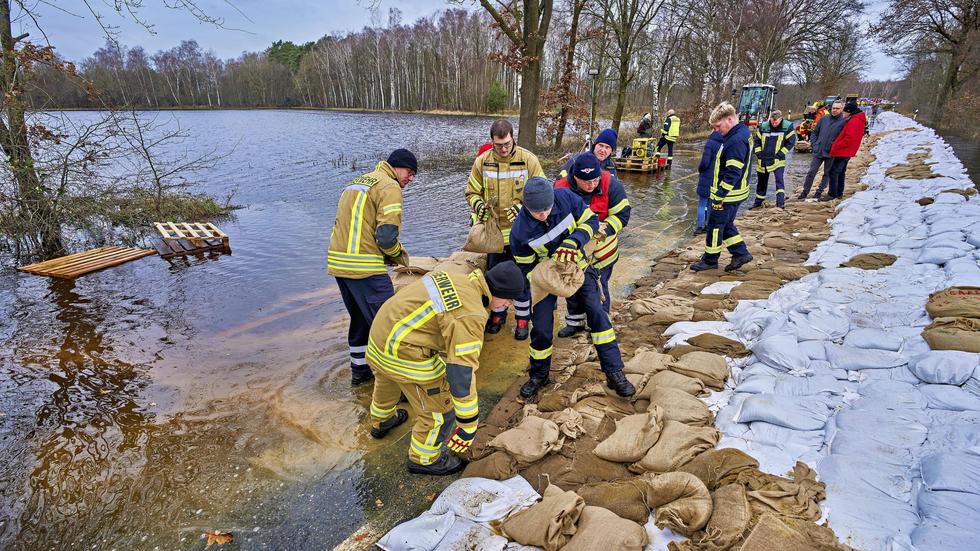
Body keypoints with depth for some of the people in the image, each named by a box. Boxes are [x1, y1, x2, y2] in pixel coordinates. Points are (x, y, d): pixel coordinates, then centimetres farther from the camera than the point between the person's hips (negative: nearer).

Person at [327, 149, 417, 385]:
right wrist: (398, 254, 2)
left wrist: (391, 252, 17)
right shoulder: (390, 186, -8)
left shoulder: (357, 181, 22)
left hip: (337, 261, 10)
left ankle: (359, 370, 32)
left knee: (360, 319, 21)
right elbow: (386, 235, -18)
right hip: (364, 266, -9)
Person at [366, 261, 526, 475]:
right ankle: (423, 459, 32)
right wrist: (468, 426, -15)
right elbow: (462, 374, -24)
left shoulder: (456, 279, 3)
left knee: (387, 381, 36)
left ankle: (381, 421, 65)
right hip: (405, 354, -9)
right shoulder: (470, 315, -22)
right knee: (440, 410, 8)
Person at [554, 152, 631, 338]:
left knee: (598, 288, 4)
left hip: (602, 249, -2)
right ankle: (575, 321, 39)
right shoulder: (562, 188, -21)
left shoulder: (610, 185, -23)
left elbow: (622, 215, -15)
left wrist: (604, 229, -30)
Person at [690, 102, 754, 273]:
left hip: (728, 194, -10)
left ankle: (710, 260, 15)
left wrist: (720, 195, -22)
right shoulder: (742, 133, 9)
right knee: (726, 225, 20)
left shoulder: (737, 140, -24)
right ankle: (741, 253, 25)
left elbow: (733, 173, -26)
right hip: (734, 193, 10)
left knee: (715, 225, 3)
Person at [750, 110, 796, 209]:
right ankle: (758, 202, 28)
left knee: (779, 180, -16)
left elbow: (791, 142, -5)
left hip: (777, 159, -3)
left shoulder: (787, 127, -7)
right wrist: (759, 153, -2)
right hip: (763, 160, 3)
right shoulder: (763, 127, -1)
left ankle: (781, 202, -14)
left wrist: (780, 154, -12)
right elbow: (757, 141, 8)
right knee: (761, 182, 14)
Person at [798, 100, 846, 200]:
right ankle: (805, 192, 11)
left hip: (831, 154, -2)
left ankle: (819, 192, 19)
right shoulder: (823, 119, 5)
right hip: (818, 151, 2)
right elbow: (814, 132, 14)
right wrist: (814, 144, 5)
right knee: (811, 172, 3)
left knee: (827, 174, 8)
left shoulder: (843, 122, -6)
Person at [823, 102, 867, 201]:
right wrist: (836, 146, 12)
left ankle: (832, 194, -9)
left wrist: (836, 147, -19)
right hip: (847, 152, 11)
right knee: (841, 172, 17)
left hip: (842, 152, -11)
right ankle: (839, 193, 24)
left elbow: (849, 138, -25)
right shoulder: (859, 120, 16)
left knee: (833, 172, -9)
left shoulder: (854, 121, -17)